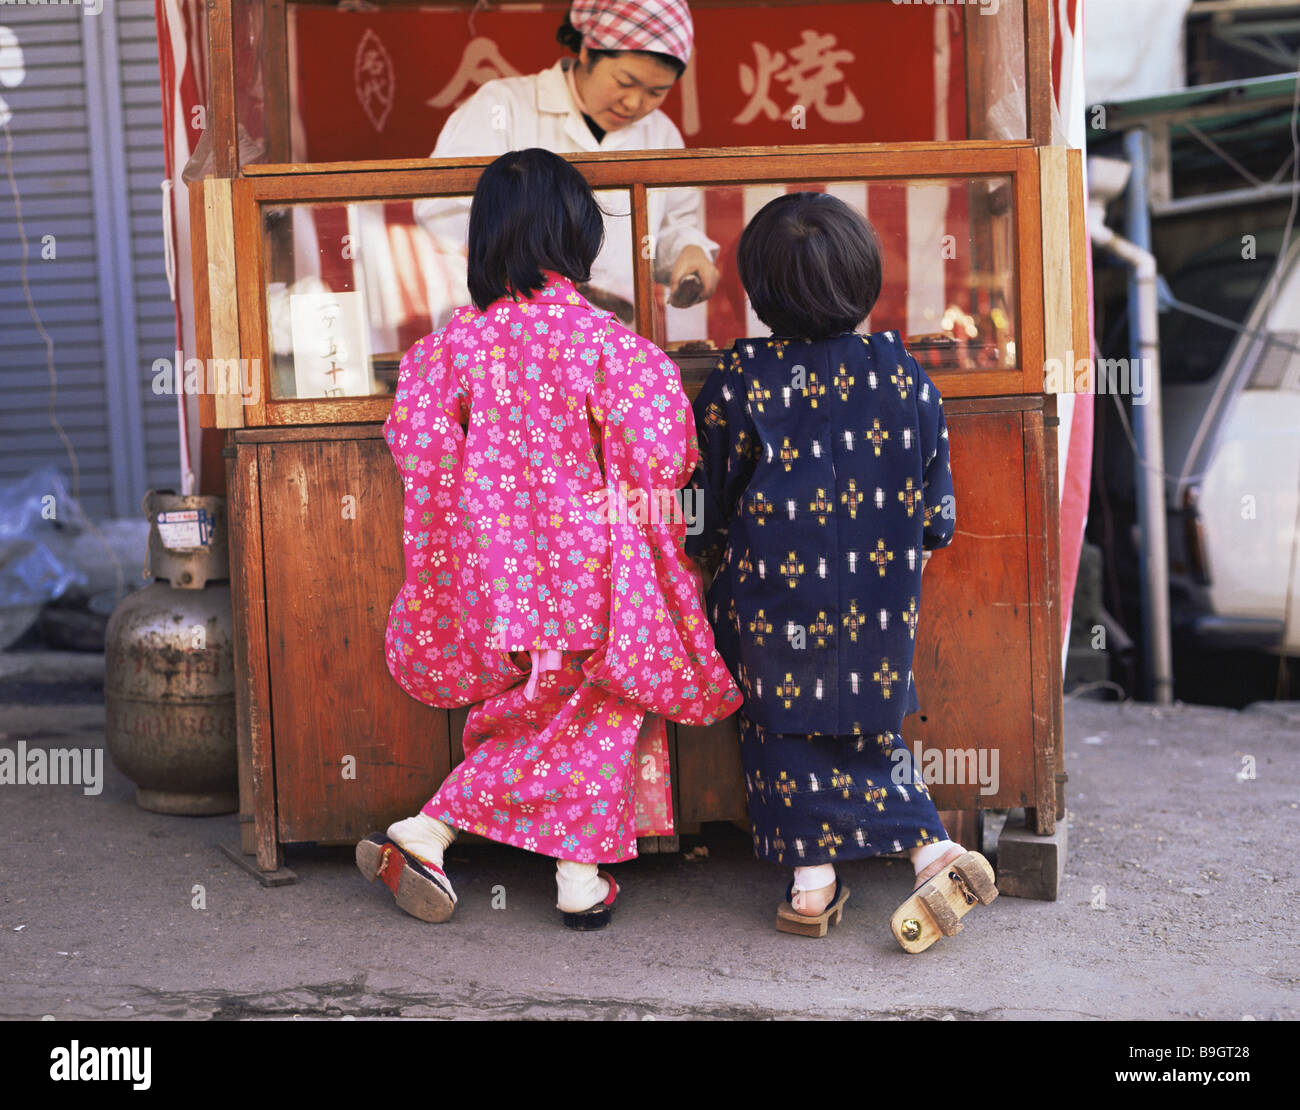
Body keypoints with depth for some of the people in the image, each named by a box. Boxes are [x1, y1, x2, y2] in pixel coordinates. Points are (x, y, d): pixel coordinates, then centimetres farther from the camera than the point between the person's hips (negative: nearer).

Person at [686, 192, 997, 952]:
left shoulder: (740, 382, -12)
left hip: (774, 603, -2)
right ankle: (931, 849, 5)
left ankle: (813, 877, 11)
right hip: (877, 606, 3)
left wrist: (708, 554, 18)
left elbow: (706, 503, -2)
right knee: (870, 730, 18)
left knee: (784, 733, 14)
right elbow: (936, 516, 1)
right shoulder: (904, 374, -5)